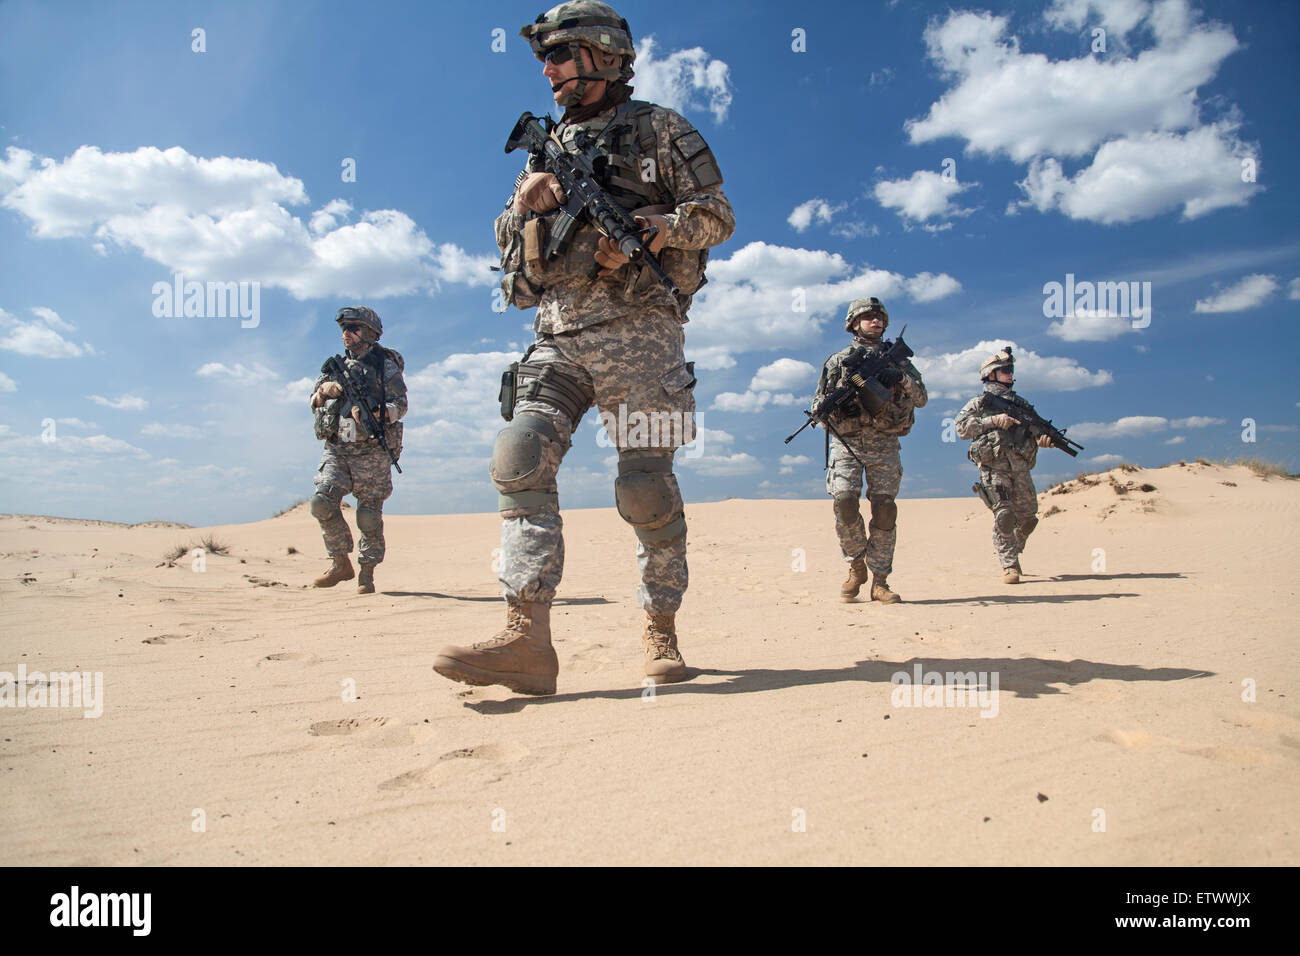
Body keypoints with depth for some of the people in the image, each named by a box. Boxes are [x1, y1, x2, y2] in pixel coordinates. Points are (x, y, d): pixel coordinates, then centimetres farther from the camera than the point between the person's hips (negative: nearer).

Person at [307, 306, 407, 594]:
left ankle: (367, 573, 8)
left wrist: (373, 414, -23)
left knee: (369, 515, -5)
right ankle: (340, 563, 2)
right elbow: (314, 403, 18)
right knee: (322, 502, -13)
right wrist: (324, 390, -5)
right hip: (337, 450, 4)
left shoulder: (386, 365, 4)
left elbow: (400, 404, -5)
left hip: (372, 453, -4)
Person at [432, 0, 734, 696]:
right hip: (558, 335, 5)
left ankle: (661, 630, 9)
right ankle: (527, 638, -18)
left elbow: (717, 215, 5)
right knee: (520, 458, -15)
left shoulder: (659, 129, 11)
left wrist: (645, 230, -11)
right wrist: (526, 204, 2)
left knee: (646, 487, -7)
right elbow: (511, 249, 23)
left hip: (637, 330, -4)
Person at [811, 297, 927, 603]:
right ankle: (856, 566, 2)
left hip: (884, 443, 2)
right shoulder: (838, 361, 10)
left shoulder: (897, 358, 16)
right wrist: (837, 406, -14)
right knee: (844, 501, -19)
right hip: (847, 442, -1)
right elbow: (818, 404, 8)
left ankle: (879, 581, 2)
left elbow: (922, 398, 10)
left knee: (885, 509, -6)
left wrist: (902, 378, -10)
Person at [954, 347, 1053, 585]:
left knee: (1028, 516, 5)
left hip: (1020, 465, 5)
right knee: (1004, 514, -13)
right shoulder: (978, 403, 9)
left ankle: (1012, 552, 30)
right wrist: (994, 421, -11)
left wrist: (1043, 440, -3)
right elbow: (962, 428, -5)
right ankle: (1010, 566, -8)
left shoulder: (1021, 403, 22)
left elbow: (1034, 432, 21)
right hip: (994, 466, -5)